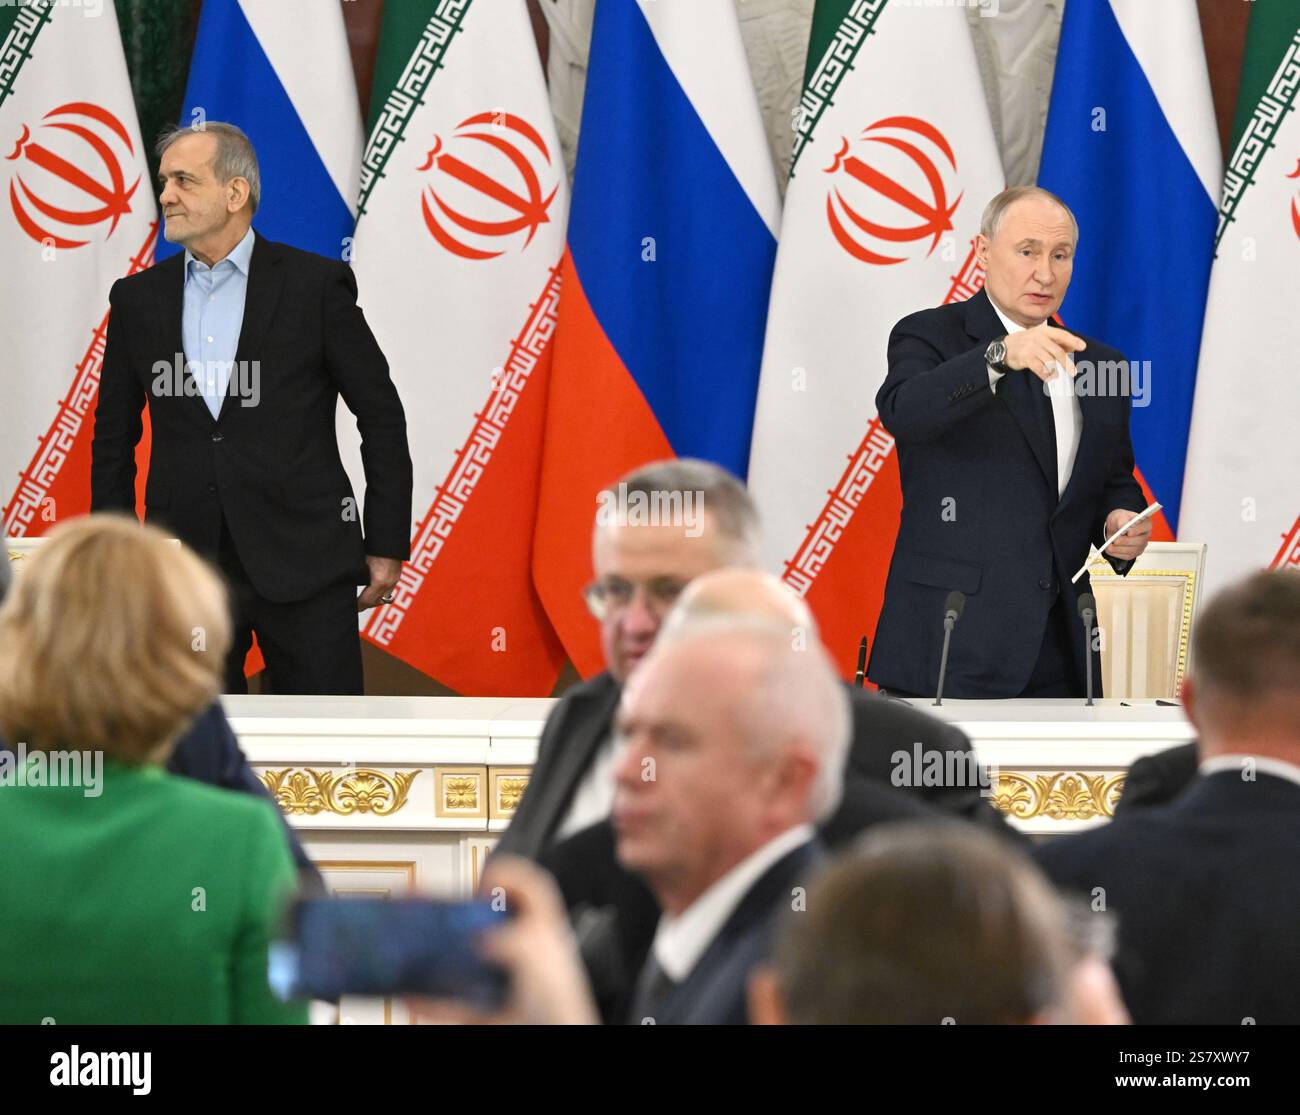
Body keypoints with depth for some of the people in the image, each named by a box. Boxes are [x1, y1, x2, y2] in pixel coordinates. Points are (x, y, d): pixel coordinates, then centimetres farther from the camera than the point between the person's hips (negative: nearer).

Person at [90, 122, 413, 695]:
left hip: (302, 561, -3)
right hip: (186, 559, 3)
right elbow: (113, 439, 14)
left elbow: (382, 417, 2)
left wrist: (387, 545, 0)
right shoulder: (138, 299, 9)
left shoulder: (317, 285, -1)